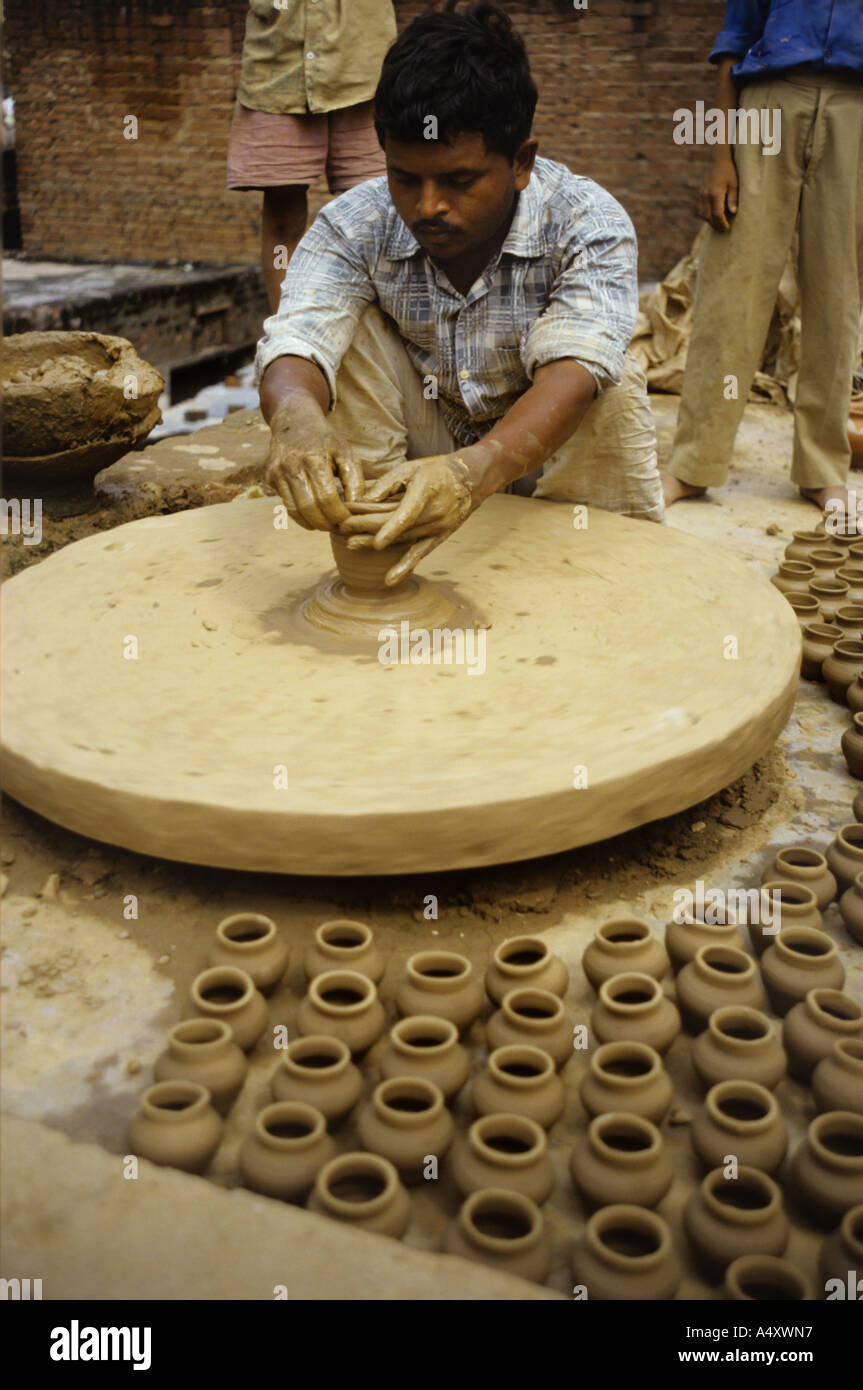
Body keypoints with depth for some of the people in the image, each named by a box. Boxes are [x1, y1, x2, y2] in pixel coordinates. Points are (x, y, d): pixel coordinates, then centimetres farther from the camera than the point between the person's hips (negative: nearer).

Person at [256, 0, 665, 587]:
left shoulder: (589, 224, -24)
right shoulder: (355, 224, -17)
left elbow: (573, 370, -39)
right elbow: (295, 342, -30)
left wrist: (473, 473, -59)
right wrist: (296, 418, -58)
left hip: (543, 446, -1)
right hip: (419, 446, 2)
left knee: (615, 384, -31)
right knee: (349, 330, -23)